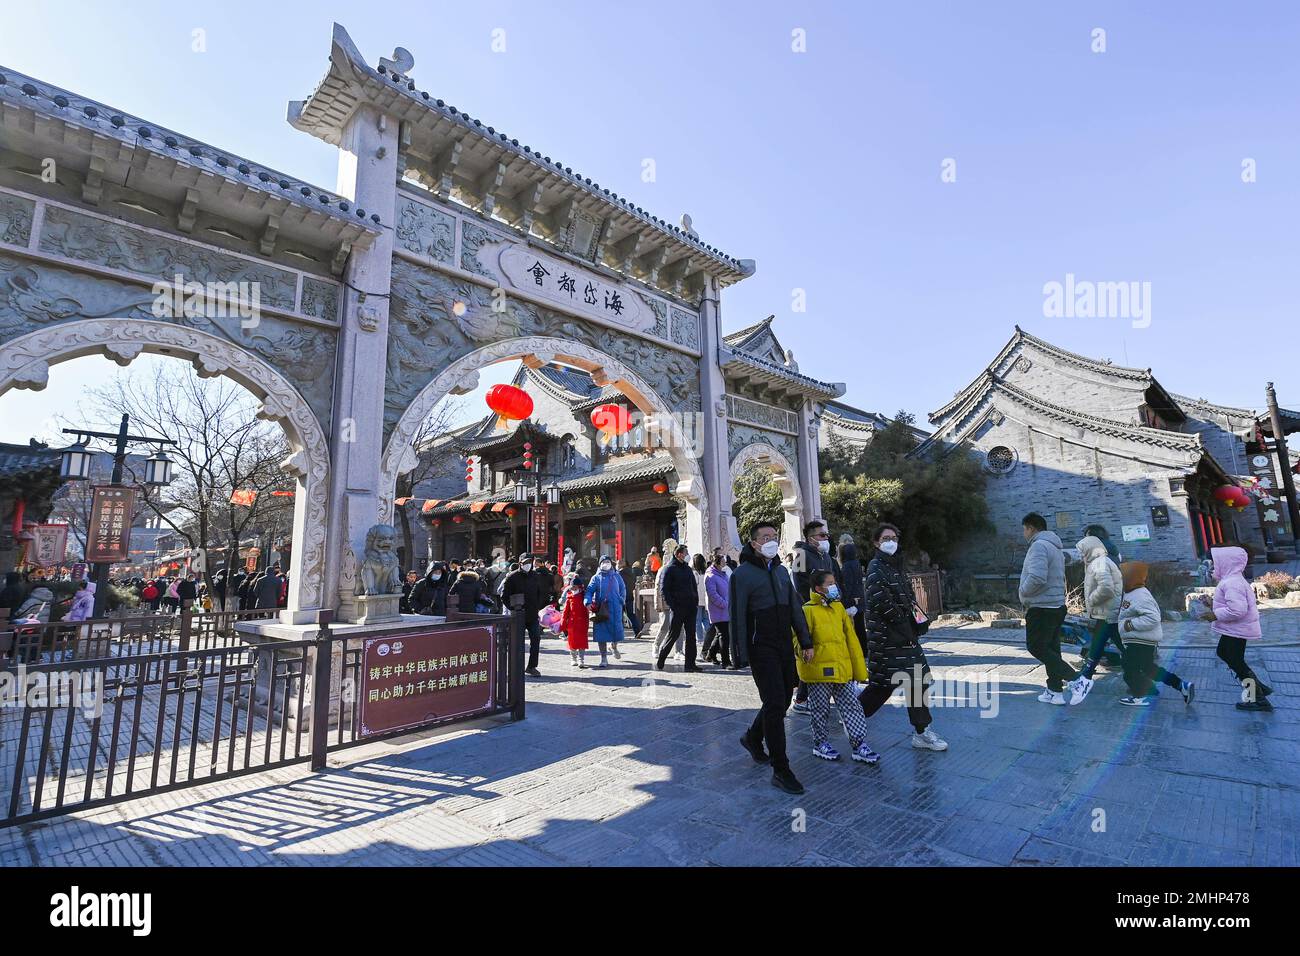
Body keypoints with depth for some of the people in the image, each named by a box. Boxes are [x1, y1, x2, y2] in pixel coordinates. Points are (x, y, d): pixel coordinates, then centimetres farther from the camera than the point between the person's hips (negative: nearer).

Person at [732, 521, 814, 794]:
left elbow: (795, 608, 17)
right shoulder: (742, 574, -9)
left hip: (784, 647, 7)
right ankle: (780, 770, 4)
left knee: (783, 700, 13)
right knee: (775, 705, -7)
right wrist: (742, 656, -15)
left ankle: (752, 738, 37)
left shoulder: (781, 571, 14)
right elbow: (737, 617, -12)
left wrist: (806, 642, 13)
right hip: (762, 649, -7)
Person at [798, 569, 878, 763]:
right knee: (821, 709, 10)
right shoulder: (808, 610, -13)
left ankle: (859, 745, 18)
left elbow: (851, 639, 12)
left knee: (852, 707, 8)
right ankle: (820, 744, 26)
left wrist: (859, 669, 13)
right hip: (818, 670, -5)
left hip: (842, 670, 6)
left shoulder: (839, 607, 7)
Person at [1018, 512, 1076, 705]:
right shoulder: (1055, 548, 18)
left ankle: (1075, 678, -9)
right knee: (1051, 649, 12)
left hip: (1041, 608, -10)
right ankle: (1054, 691, 16)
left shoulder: (1039, 546, -16)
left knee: (1036, 647, -4)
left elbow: (1037, 578, -28)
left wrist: (1023, 591, -10)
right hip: (1058, 606, 10)